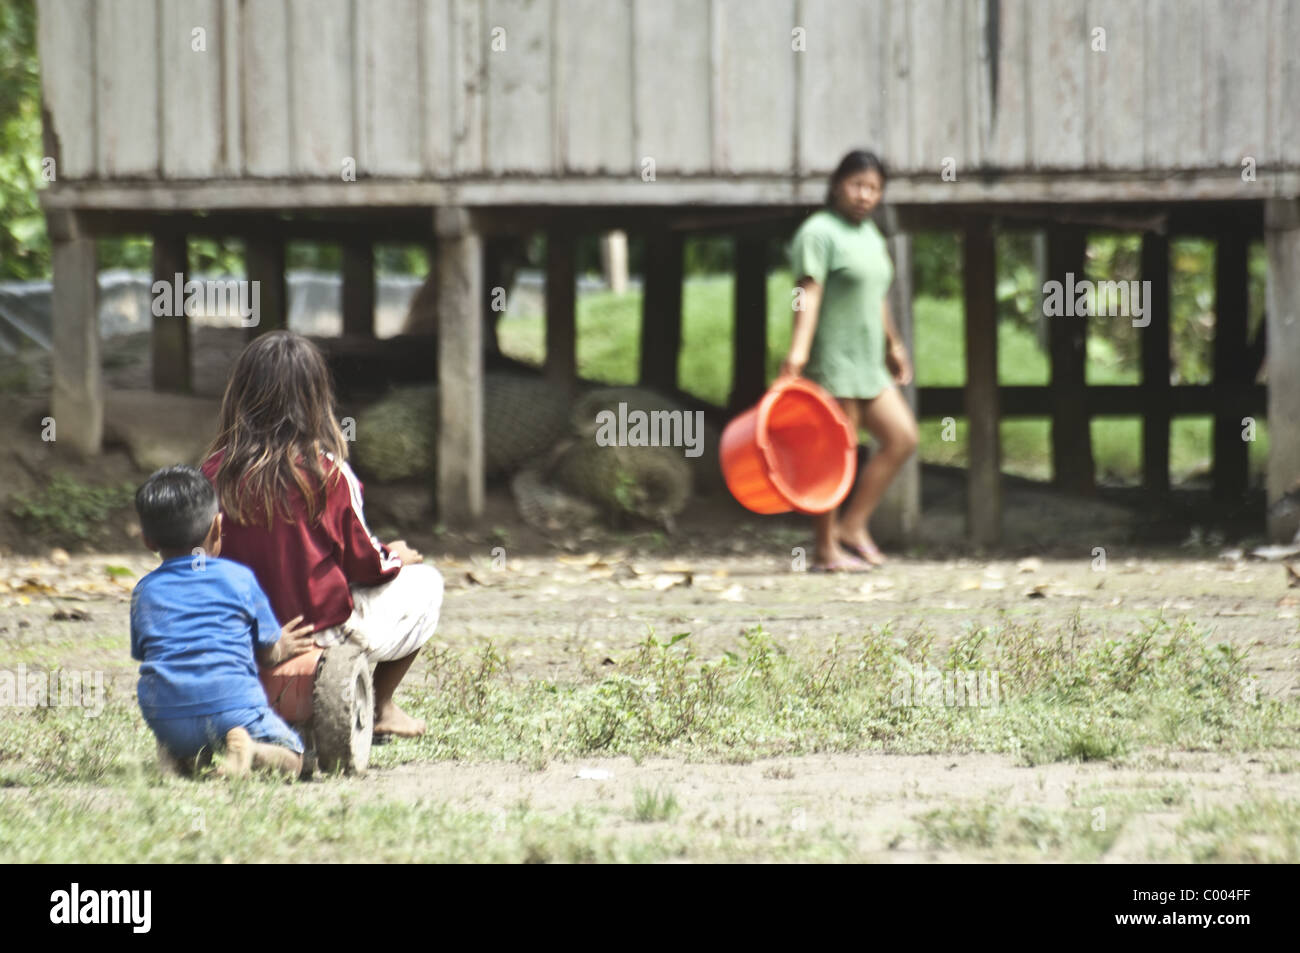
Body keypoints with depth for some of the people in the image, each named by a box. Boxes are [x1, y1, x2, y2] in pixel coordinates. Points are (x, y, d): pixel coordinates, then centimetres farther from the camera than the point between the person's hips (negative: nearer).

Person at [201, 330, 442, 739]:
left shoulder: (217, 471, -9)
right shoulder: (329, 474, -19)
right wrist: (396, 556, 16)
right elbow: (364, 562, -8)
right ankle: (381, 709, 21)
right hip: (326, 626, -5)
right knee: (425, 582, 20)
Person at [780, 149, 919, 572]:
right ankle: (826, 550, 0)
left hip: (867, 363, 9)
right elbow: (809, 292, -21)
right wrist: (799, 348, -30)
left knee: (901, 437, 5)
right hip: (832, 361, -9)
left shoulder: (870, 235, 17)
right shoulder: (819, 232, -11)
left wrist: (893, 345, 33)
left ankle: (852, 526, 9)